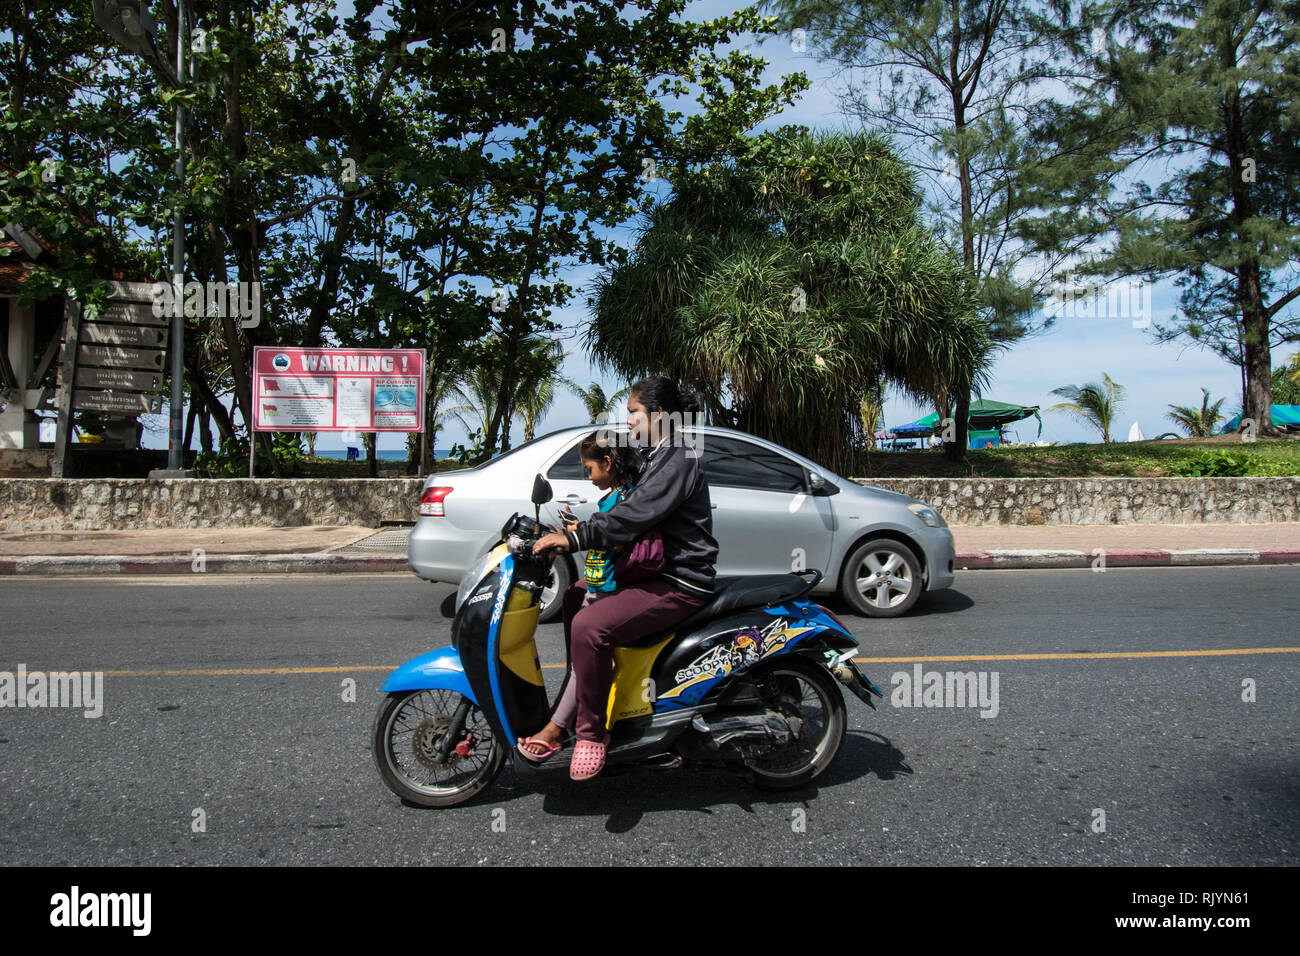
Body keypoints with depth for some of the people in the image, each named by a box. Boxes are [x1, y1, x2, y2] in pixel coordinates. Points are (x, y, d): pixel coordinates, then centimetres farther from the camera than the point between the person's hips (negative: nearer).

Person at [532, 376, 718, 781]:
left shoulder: (678, 461, -16)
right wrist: (582, 527, 9)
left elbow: (635, 515, -27)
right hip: (659, 570, 11)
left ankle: (591, 733, -15)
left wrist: (574, 539, -30)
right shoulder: (661, 456, 19)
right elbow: (630, 508, 23)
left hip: (680, 585, -11)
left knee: (589, 626, -27)